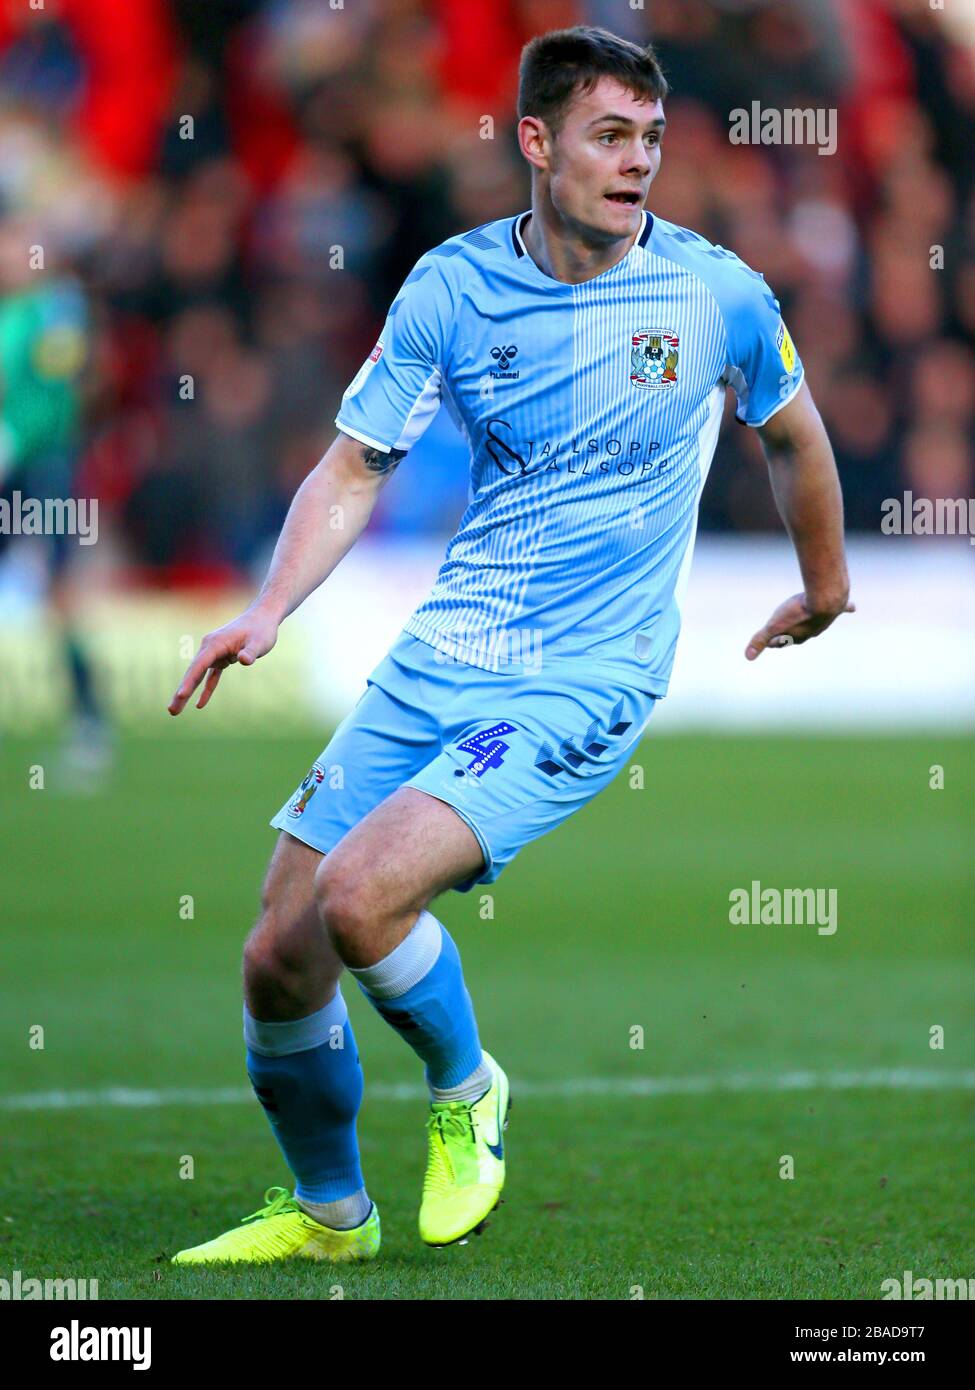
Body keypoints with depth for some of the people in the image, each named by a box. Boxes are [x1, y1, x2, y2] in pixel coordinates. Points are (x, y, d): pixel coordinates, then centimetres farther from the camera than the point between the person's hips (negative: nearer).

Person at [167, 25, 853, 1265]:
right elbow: (354, 466, 4)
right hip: (435, 663, 4)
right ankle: (325, 1214, 27)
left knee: (362, 898, -26)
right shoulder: (452, 286, -2)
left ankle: (464, 1091, 5)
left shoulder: (718, 294, -5)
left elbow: (792, 438, 14)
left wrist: (825, 588, 29)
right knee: (278, 958, 2)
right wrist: (267, 612, -11)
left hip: (584, 685, -4)